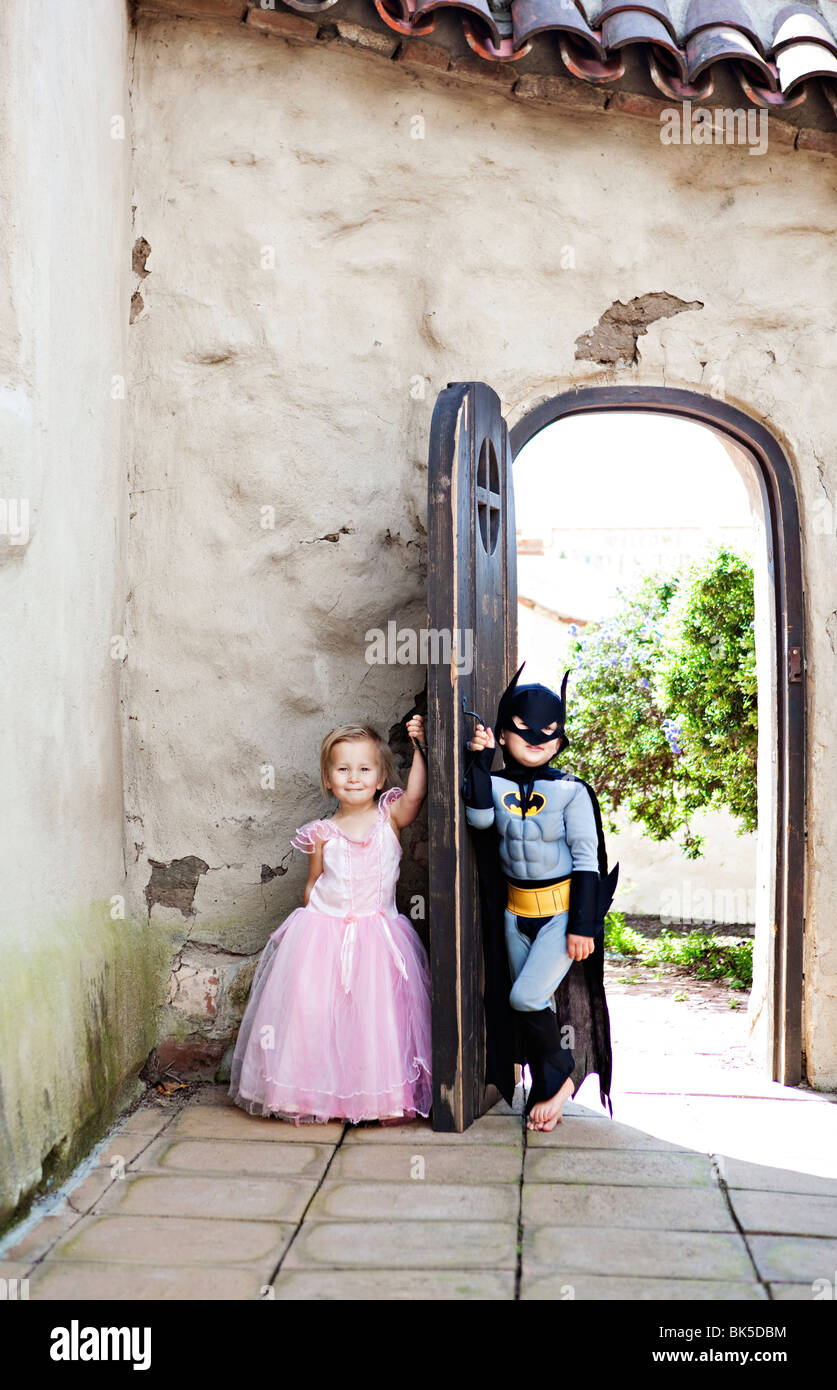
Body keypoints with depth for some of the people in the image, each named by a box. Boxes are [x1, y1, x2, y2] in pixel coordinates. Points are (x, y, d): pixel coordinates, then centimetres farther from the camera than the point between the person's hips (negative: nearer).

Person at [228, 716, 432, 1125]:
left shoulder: (390, 817, -1)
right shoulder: (323, 833, 2)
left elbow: (415, 793, -21)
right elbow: (313, 886, 11)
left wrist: (419, 749, -27)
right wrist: (314, 923, 2)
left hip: (376, 936, -1)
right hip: (324, 933, 1)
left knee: (380, 1014, 1)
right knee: (316, 1012, 0)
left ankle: (389, 1096, 17)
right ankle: (318, 1095, 17)